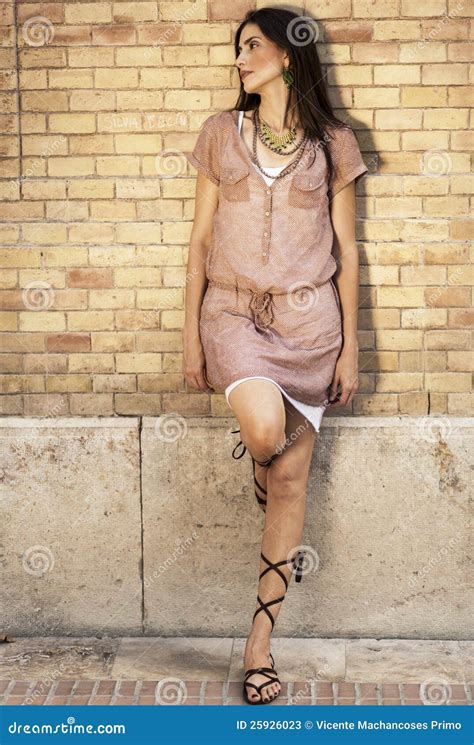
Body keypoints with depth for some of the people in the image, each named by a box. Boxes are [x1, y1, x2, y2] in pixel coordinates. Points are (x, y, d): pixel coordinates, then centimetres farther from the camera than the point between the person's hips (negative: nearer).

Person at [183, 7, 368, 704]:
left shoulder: (332, 143, 4)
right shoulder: (221, 133, 7)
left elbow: (346, 249, 6)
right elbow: (201, 238, 7)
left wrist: (350, 345, 3)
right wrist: (192, 332, 2)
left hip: (308, 318, 0)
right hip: (233, 312, 0)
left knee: (290, 480, 1)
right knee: (265, 431, -29)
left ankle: (262, 635, 12)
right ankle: (261, 466, 11)